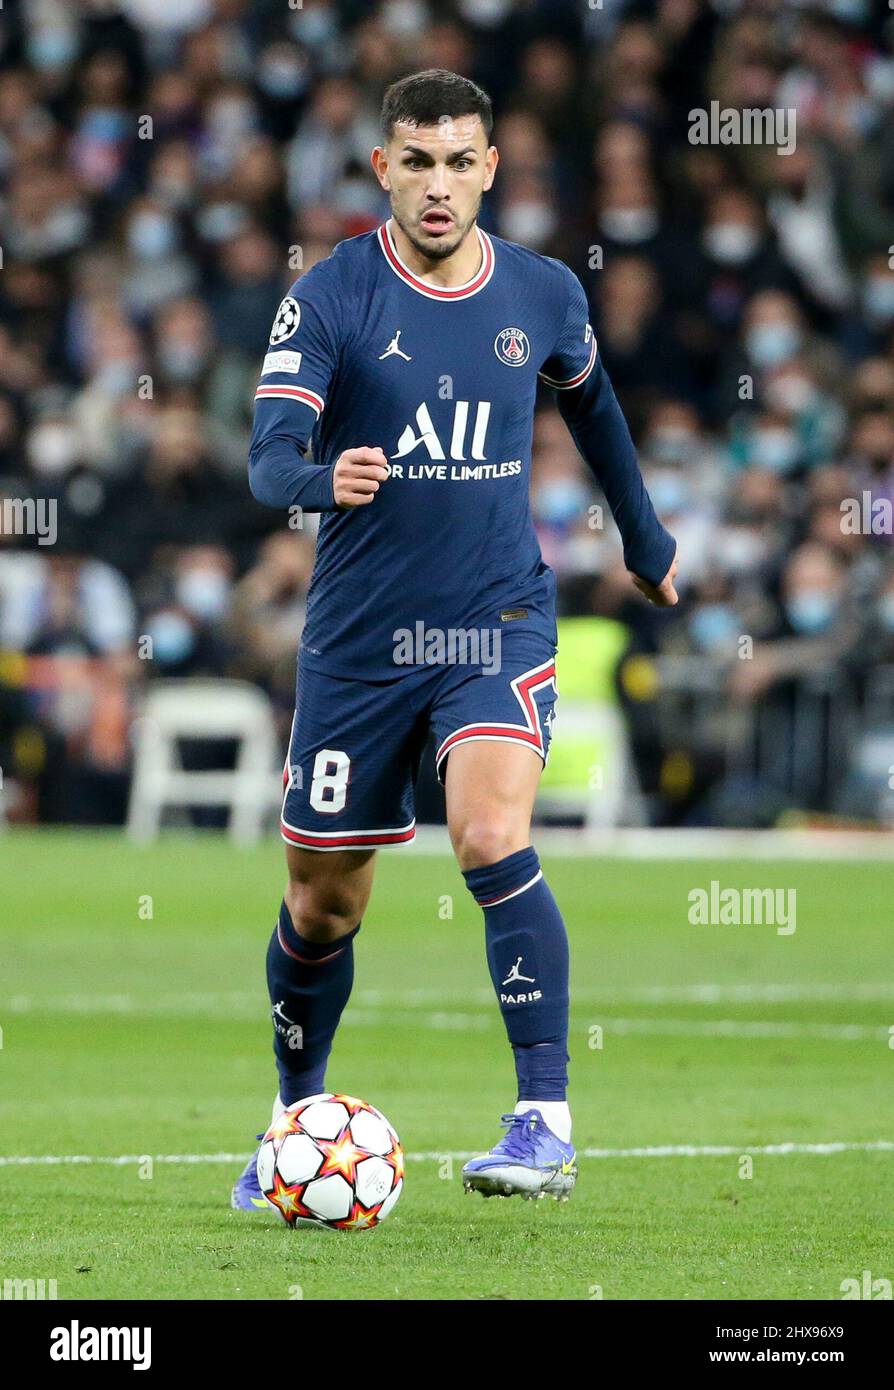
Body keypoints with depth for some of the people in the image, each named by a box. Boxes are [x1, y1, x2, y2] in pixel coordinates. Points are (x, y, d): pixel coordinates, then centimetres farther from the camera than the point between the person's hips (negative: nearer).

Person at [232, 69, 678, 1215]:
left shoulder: (544, 295, 2)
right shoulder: (330, 297, -7)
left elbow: (590, 404, 23)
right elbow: (268, 455, -17)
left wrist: (646, 540, 33)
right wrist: (323, 478, -40)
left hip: (499, 624, 0)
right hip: (358, 636, 0)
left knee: (492, 840, -24)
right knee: (324, 899, 9)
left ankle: (546, 1123, -23)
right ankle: (296, 1118, 33)